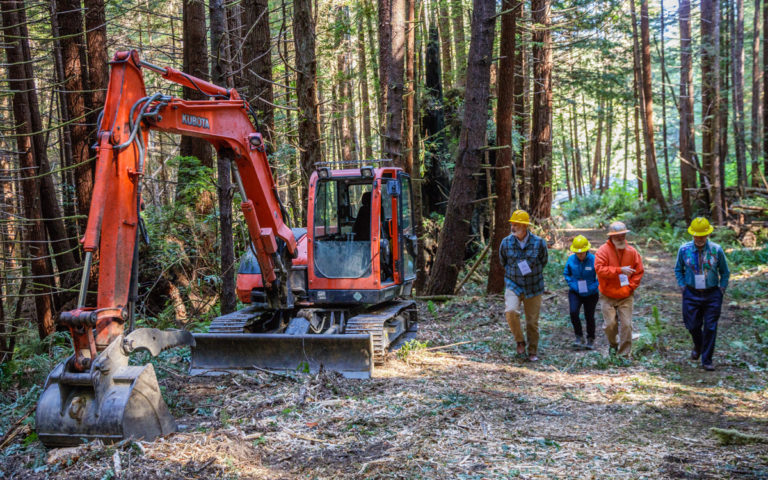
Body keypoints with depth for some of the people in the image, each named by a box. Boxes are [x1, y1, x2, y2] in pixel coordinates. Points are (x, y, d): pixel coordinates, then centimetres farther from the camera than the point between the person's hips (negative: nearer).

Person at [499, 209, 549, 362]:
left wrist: (532, 273, 8)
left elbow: (543, 261, 9)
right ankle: (520, 341, -1)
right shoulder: (506, 242, -5)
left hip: (533, 288, 0)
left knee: (532, 322, 6)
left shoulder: (539, 242, -9)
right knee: (510, 311, -25)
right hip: (513, 286, 0)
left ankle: (533, 352, 25)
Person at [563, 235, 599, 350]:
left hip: (590, 293, -2)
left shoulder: (594, 260, -16)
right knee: (573, 312, -19)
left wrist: (594, 286, -18)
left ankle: (591, 340, 29)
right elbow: (566, 273, 10)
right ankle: (579, 337, -4)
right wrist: (571, 284, -5)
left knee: (589, 316, 7)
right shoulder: (571, 260, -7)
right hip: (575, 292, 2)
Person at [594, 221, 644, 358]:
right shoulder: (604, 250, -7)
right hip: (607, 296, -2)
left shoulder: (632, 251, 2)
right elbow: (599, 269, -19)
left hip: (626, 296, 2)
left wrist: (630, 287, -5)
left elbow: (639, 271, 6)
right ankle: (612, 344, 29)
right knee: (610, 324, -1)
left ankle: (625, 355, 8)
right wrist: (619, 270, -23)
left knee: (626, 325, -2)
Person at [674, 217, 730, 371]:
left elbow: (725, 272, 8)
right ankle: (698, 347, 40)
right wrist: (682, 286, 3)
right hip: (691, 294, 1)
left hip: (712, 295, -1)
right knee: (693, 326, 8)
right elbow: (678, 269, 13)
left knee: (710, 328, -1)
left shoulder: (717, 250, -5)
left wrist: (722, 289, 0)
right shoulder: (684, 249, -3)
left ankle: (707, 360, 10)